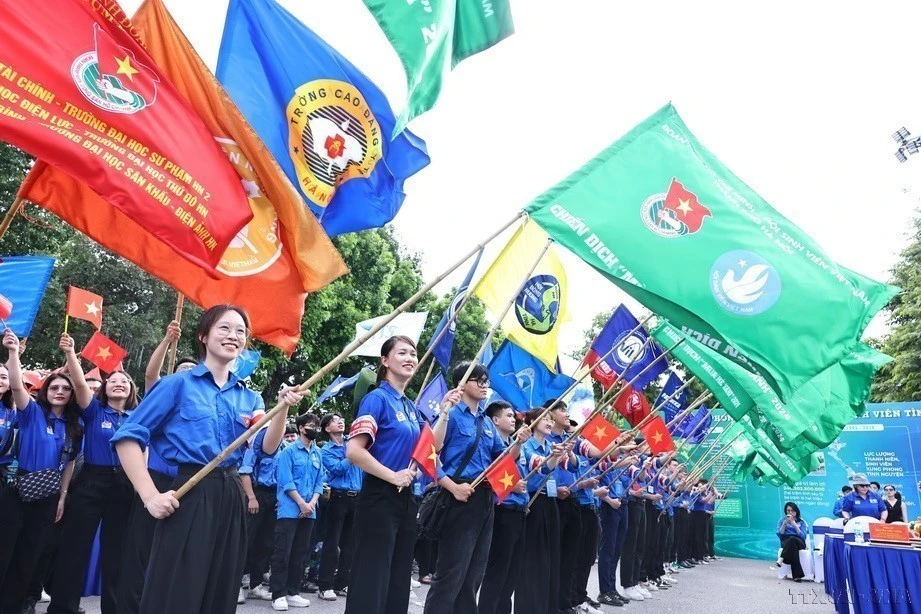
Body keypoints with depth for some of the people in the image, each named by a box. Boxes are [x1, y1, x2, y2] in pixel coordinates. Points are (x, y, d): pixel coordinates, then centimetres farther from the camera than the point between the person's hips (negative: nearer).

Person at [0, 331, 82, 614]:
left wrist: (63, 496, 6)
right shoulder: (33, 412, -4)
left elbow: (69, 463, 10)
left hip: (48, 495, 4)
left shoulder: (75, 426, 5)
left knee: (30, 552, 12)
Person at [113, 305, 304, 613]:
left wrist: (283, 408, -18)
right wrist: (150, 495, -14)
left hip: (231, 497, 5)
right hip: (190, 494, -5)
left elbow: (268, 446, -1)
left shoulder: (249, 397, 12)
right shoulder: (178, 384, -2)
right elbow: (128, 437, -6)